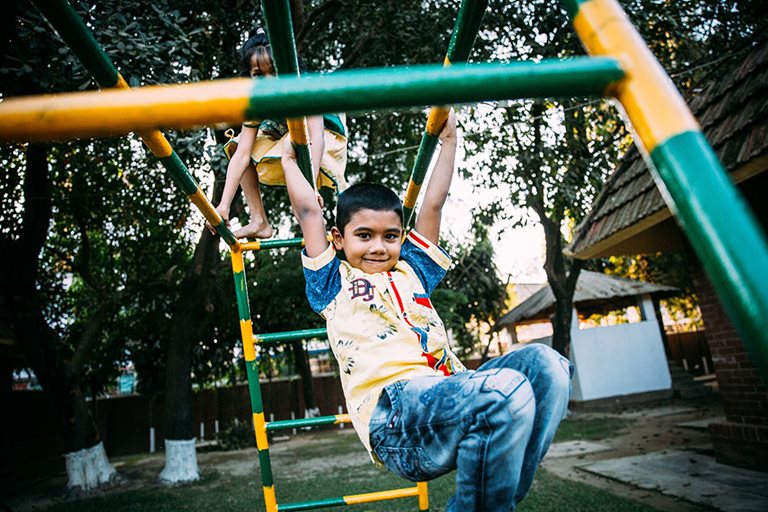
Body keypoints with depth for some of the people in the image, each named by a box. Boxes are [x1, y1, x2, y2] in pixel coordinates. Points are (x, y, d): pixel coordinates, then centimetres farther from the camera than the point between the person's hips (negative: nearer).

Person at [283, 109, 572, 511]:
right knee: (506, 389, -32)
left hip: (449, 395, 7)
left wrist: (448, 140, 37)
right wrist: (289, 159, 31)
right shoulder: (334, 284, 17)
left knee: (544, 364, -17)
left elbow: (433, 204, 32)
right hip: (395, 417, -6)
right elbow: (308, 209, 17)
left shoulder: (412, 273, 28)